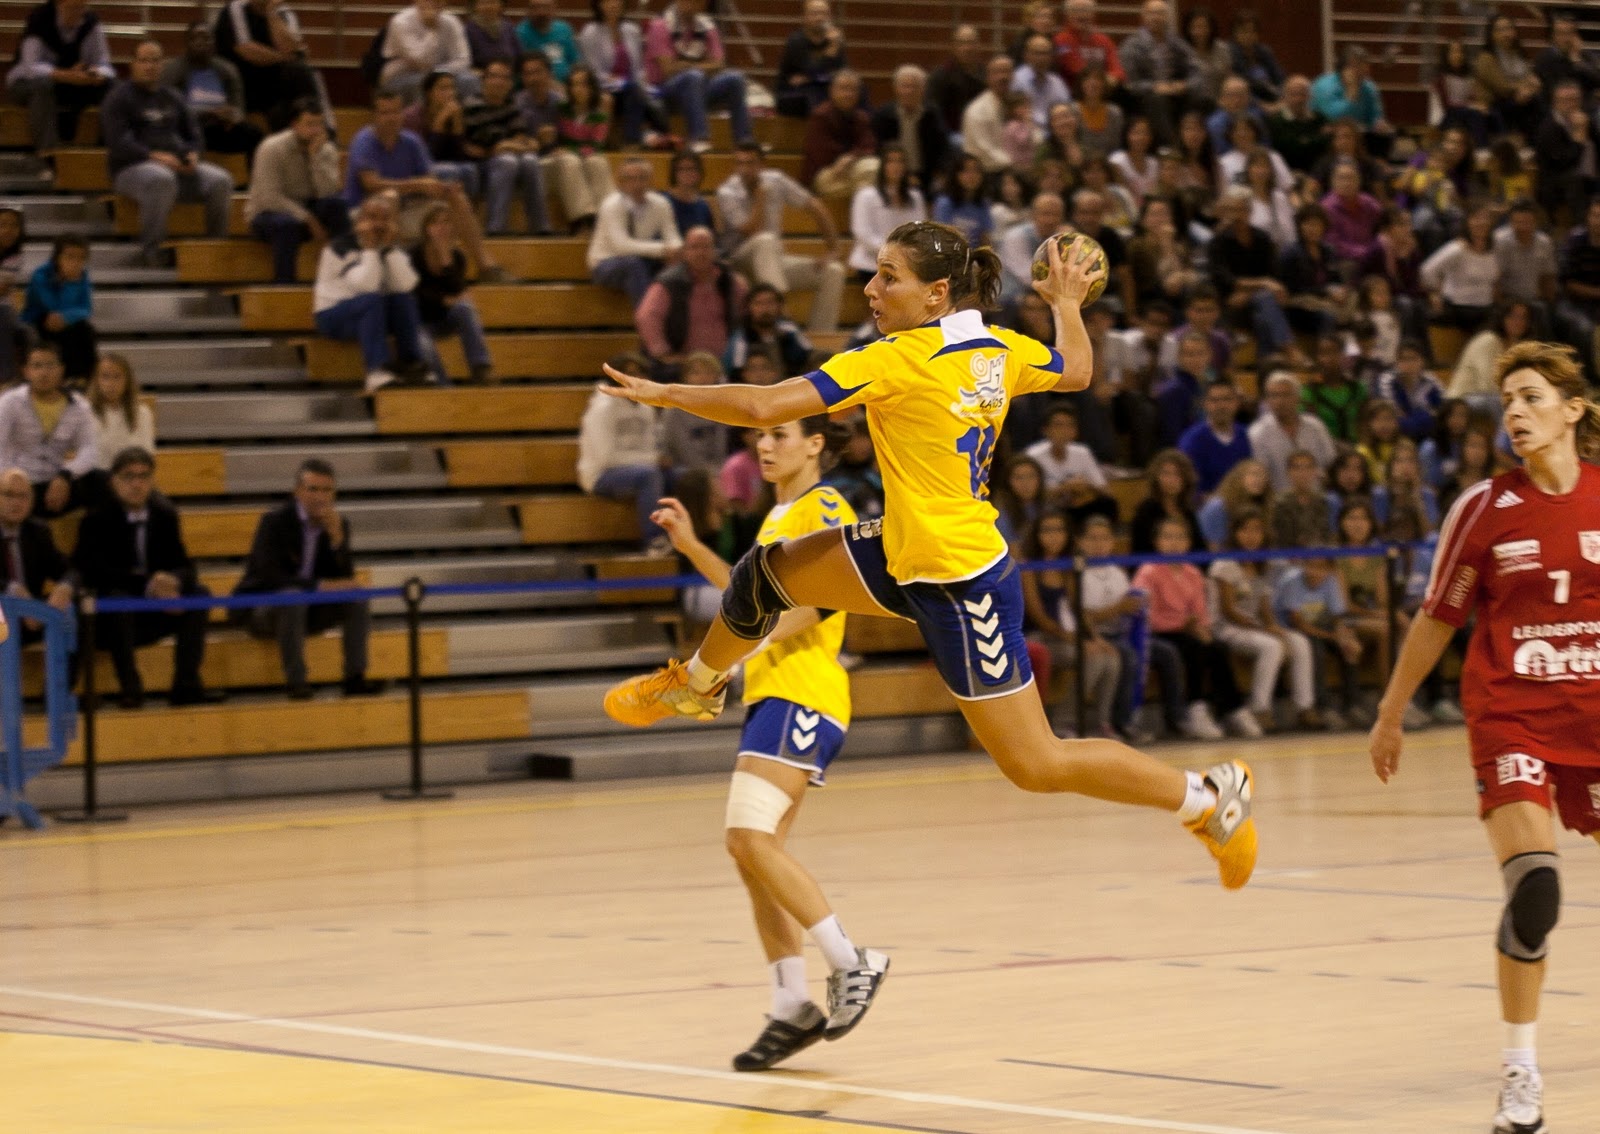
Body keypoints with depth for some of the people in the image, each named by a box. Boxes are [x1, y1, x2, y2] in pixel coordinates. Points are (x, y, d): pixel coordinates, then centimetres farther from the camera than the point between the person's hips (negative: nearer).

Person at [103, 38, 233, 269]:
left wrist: (192, 154, -4)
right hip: (132, 168, -5)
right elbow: (117, 142, -9)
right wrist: (153, 156, -22)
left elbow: (194, 135, 21)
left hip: (179, 165, 5)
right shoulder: (119, 98, 4)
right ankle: (152, 249, -31)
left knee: (221, 180, -20)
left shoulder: (171, 99, 22)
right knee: (162, 179, -41)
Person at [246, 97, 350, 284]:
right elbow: (269, 197, -21)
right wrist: (308, 220, -23)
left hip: (305, 213, 4)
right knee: (287, 224, -40)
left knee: (338, 204, -25)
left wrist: (316, 155, -24)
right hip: (268, 214, -4)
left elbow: (327, 192, -16)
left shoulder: (327, 150, -2)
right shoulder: (273, 149, -15)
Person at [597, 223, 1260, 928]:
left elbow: (762, 407, -24)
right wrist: (1068, 303, 39)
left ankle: (1209, 795, 10)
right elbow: (1076, 370, 21)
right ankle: (696, 685, 40)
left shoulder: (900, 359, -22)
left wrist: (664, 394, -10)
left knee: (1035, 766, -1)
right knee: (767, 571, 12)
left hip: (960, 586, -9)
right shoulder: (1000, 350, -1)